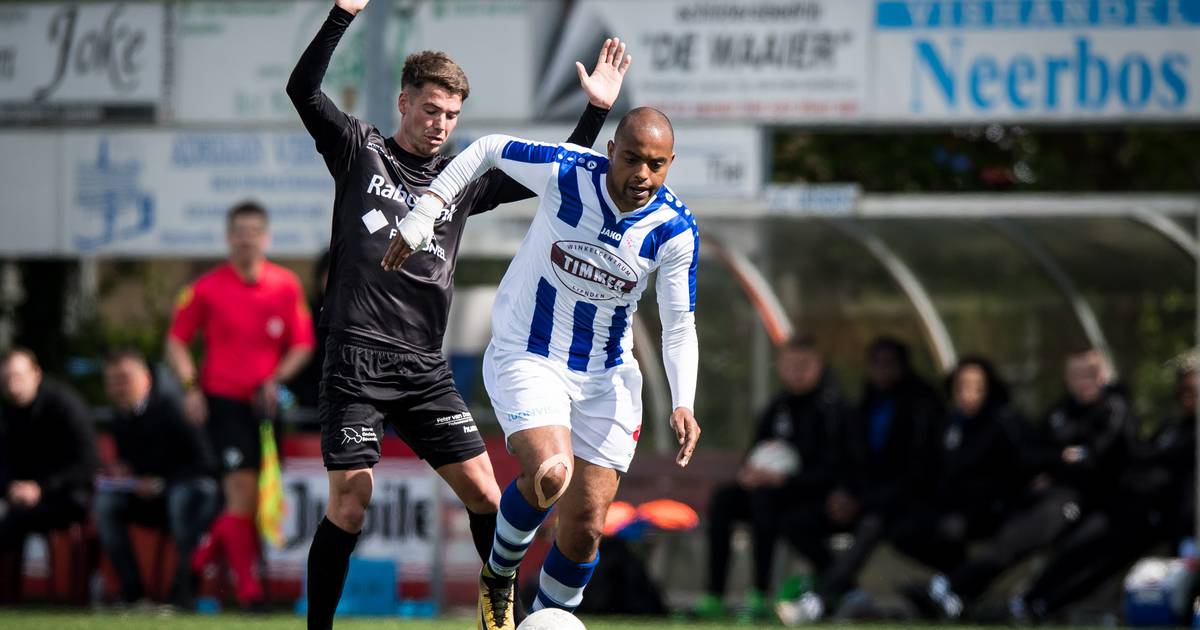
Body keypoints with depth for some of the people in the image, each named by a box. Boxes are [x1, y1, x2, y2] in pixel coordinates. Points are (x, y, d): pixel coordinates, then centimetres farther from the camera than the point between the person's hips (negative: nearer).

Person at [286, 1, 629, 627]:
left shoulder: (462, 177, 14)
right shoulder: (360, 150, 5)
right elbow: (303, 89, -9)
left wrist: (596, 110, 7)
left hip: (424, 369, 4)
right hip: (357, 359, -4)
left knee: (483, 490, -1)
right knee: (350, 501, -10)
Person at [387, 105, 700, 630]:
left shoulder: (676, 230, -12)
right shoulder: (566, 173, -19)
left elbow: (679, 326, -4)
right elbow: (486, 151, -1)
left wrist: (683, 404, -18)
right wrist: (422, 214, -3)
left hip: (605, 378, 3)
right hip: (526, 357, -3)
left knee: (584, 530, 1)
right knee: (551, 475, -28)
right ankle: (499, 576, 2)